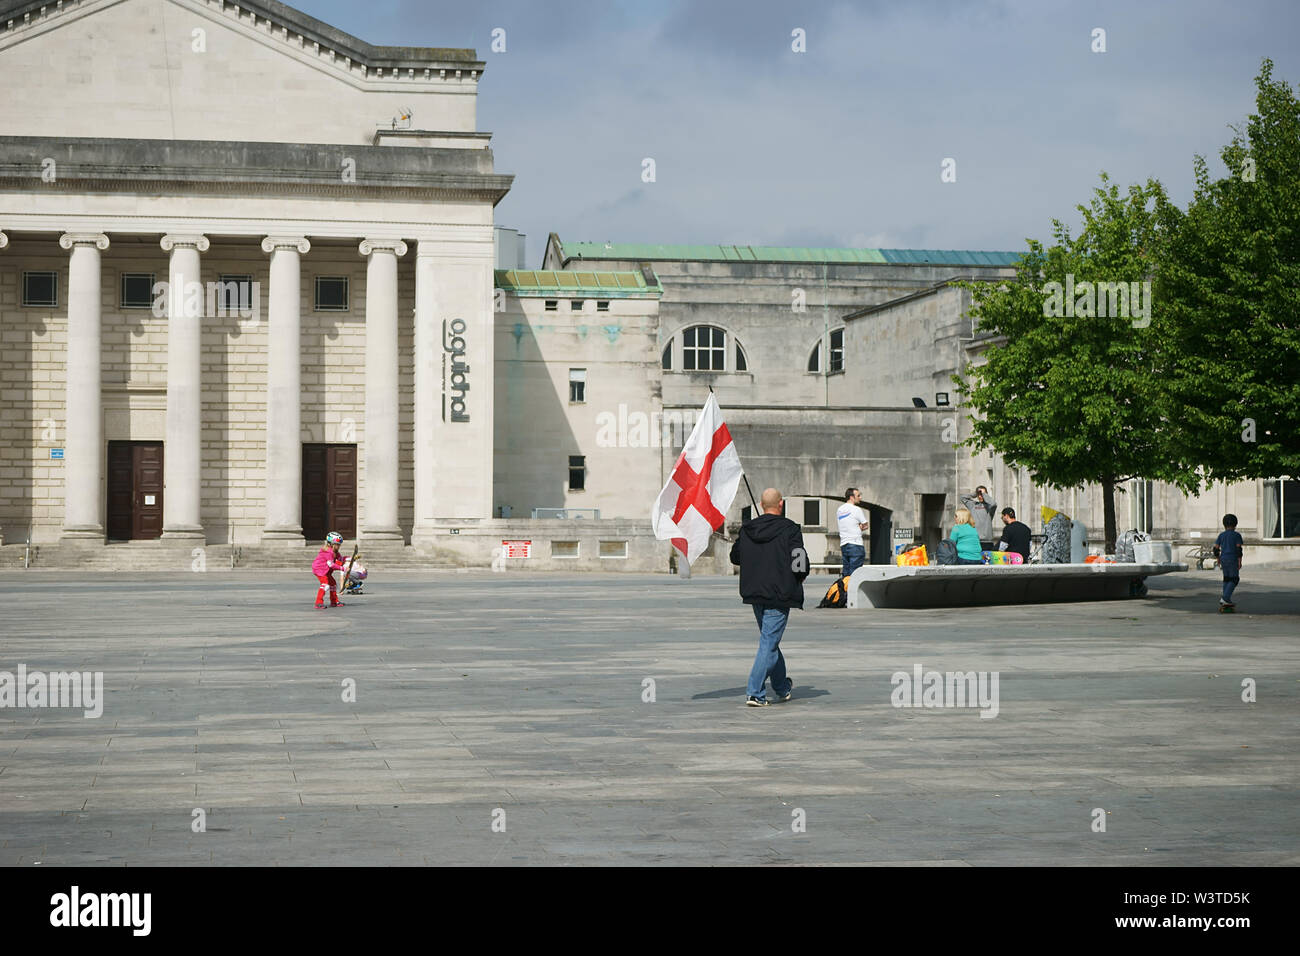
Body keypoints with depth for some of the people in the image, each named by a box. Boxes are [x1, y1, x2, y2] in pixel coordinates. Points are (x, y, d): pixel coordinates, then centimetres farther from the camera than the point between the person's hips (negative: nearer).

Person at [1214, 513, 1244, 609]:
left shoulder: (1221, 536, 6)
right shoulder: (1237, 535, -6)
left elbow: (1216, 548, 5)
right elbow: (1239, 549, -13)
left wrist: (1218, 559, 17)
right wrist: (1240, 562, -10)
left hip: (1223, 559, 5)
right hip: (1233, 560, -5)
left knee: (1226, 579, 14)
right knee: (1234, 579, 2)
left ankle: (1227, 601, 13)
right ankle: (1225, 598, -11)